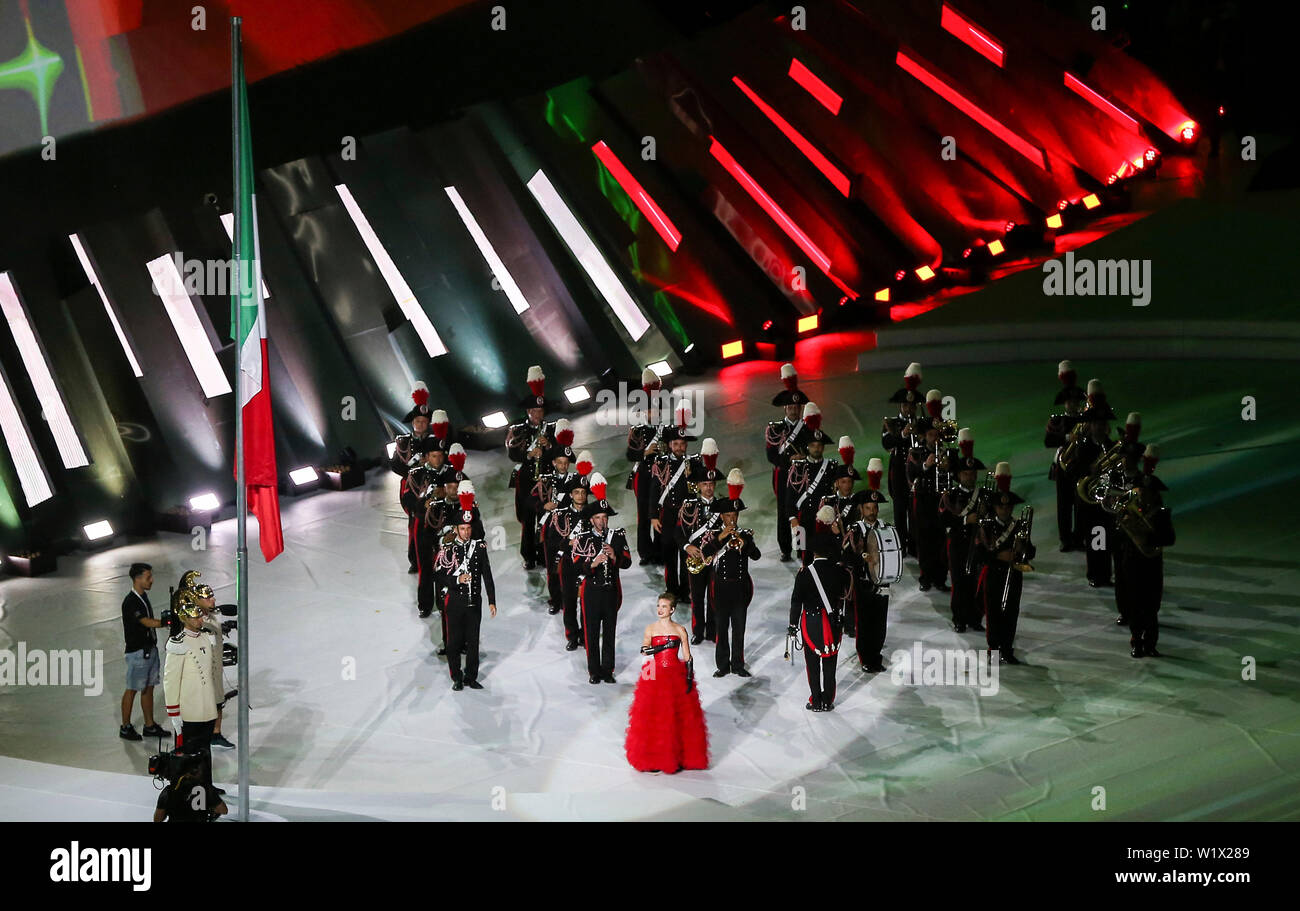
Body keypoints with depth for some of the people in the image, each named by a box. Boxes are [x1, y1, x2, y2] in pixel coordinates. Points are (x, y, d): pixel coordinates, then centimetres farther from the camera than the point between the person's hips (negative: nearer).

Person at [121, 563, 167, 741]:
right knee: (132, 689, 0)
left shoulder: (143, 596, 10)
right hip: (137, 651, -9)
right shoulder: (130, 602, -19)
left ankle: (150, 726, 20)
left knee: (149, 688, 13)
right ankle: (125, 728, 10)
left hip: (150, 648, 9)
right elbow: (147, 622, -27)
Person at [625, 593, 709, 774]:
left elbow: (688, 657, 2)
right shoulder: (651, 629, 2)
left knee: (678, 717, 1)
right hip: (655, 677, 0)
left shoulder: (680, 630, 1)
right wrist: (665, 646, -19)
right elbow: (644, 650, -12)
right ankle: (654, 760, 7)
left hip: (676, 676, 0)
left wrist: (689, 678, -6)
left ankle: (678, 758, 12)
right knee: (654, 717, -1)